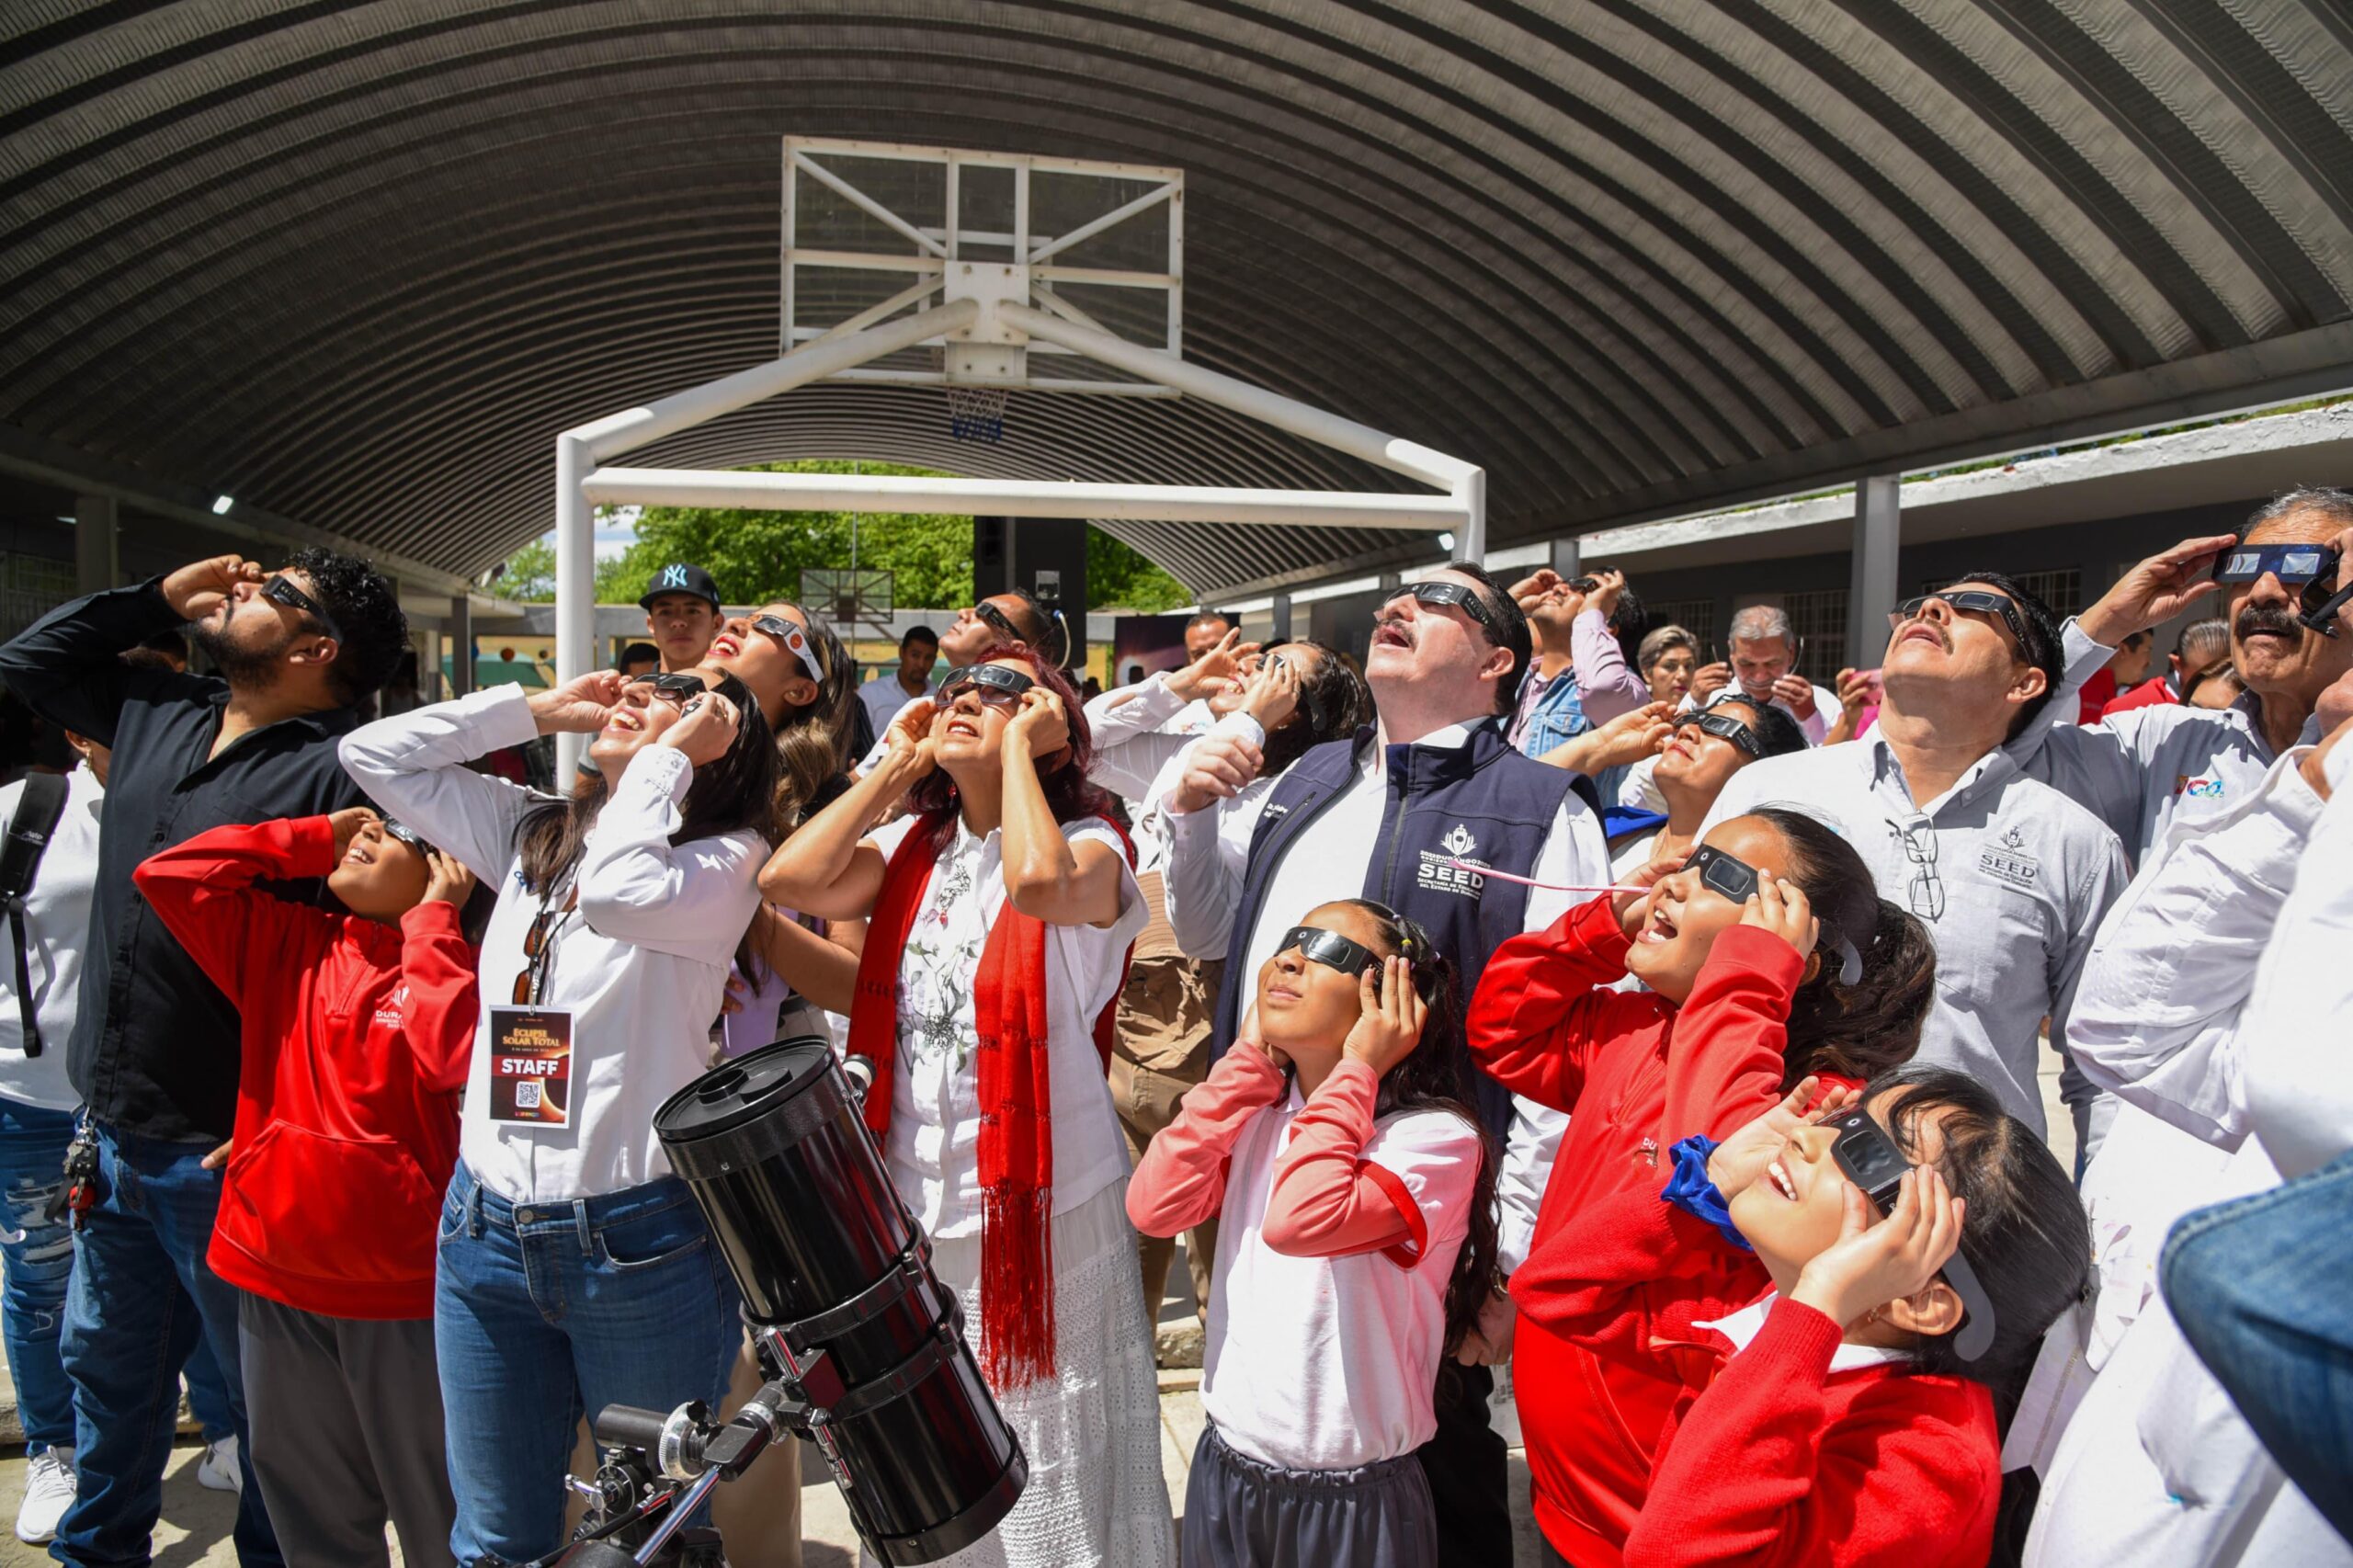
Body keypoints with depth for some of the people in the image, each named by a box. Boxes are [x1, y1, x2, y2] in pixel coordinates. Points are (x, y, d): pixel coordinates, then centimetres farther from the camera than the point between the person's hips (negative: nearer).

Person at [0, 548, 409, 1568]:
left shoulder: (342, 772, -20)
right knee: (107, 1369, 26)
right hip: (113, 1132, 8)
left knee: (265, 1399, 11)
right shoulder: (156, 713, 7)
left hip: (224, 1156, -8)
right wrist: (161, 597, 9)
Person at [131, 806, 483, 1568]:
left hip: (401, 1284, -5)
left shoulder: (457, 964, -8)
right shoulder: (289, 946, 5)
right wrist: (309, 838, 1)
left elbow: (446, 1054, -27)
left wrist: (431, 919, -16)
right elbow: (166, 875, 1)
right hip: (276, 1273, 5)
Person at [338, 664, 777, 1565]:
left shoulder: (725, 857, -7)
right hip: (487, 1228, 6)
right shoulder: (530, 833, 11)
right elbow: (372, 754, 10)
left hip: (639, 1241, -5)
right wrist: (543, 708, 7)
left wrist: (666, 753, -14)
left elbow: (620, 892, -28)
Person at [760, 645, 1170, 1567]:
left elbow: (1038, 882, -32)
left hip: (1040, 1204, -5)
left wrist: (1019, 748, -18)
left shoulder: (1090, 845, -8)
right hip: (911, 1204, 5)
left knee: (1049, 1489, 7)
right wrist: (897, 767, -2)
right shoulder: (912, 849, 8)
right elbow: (789, 881, -8)